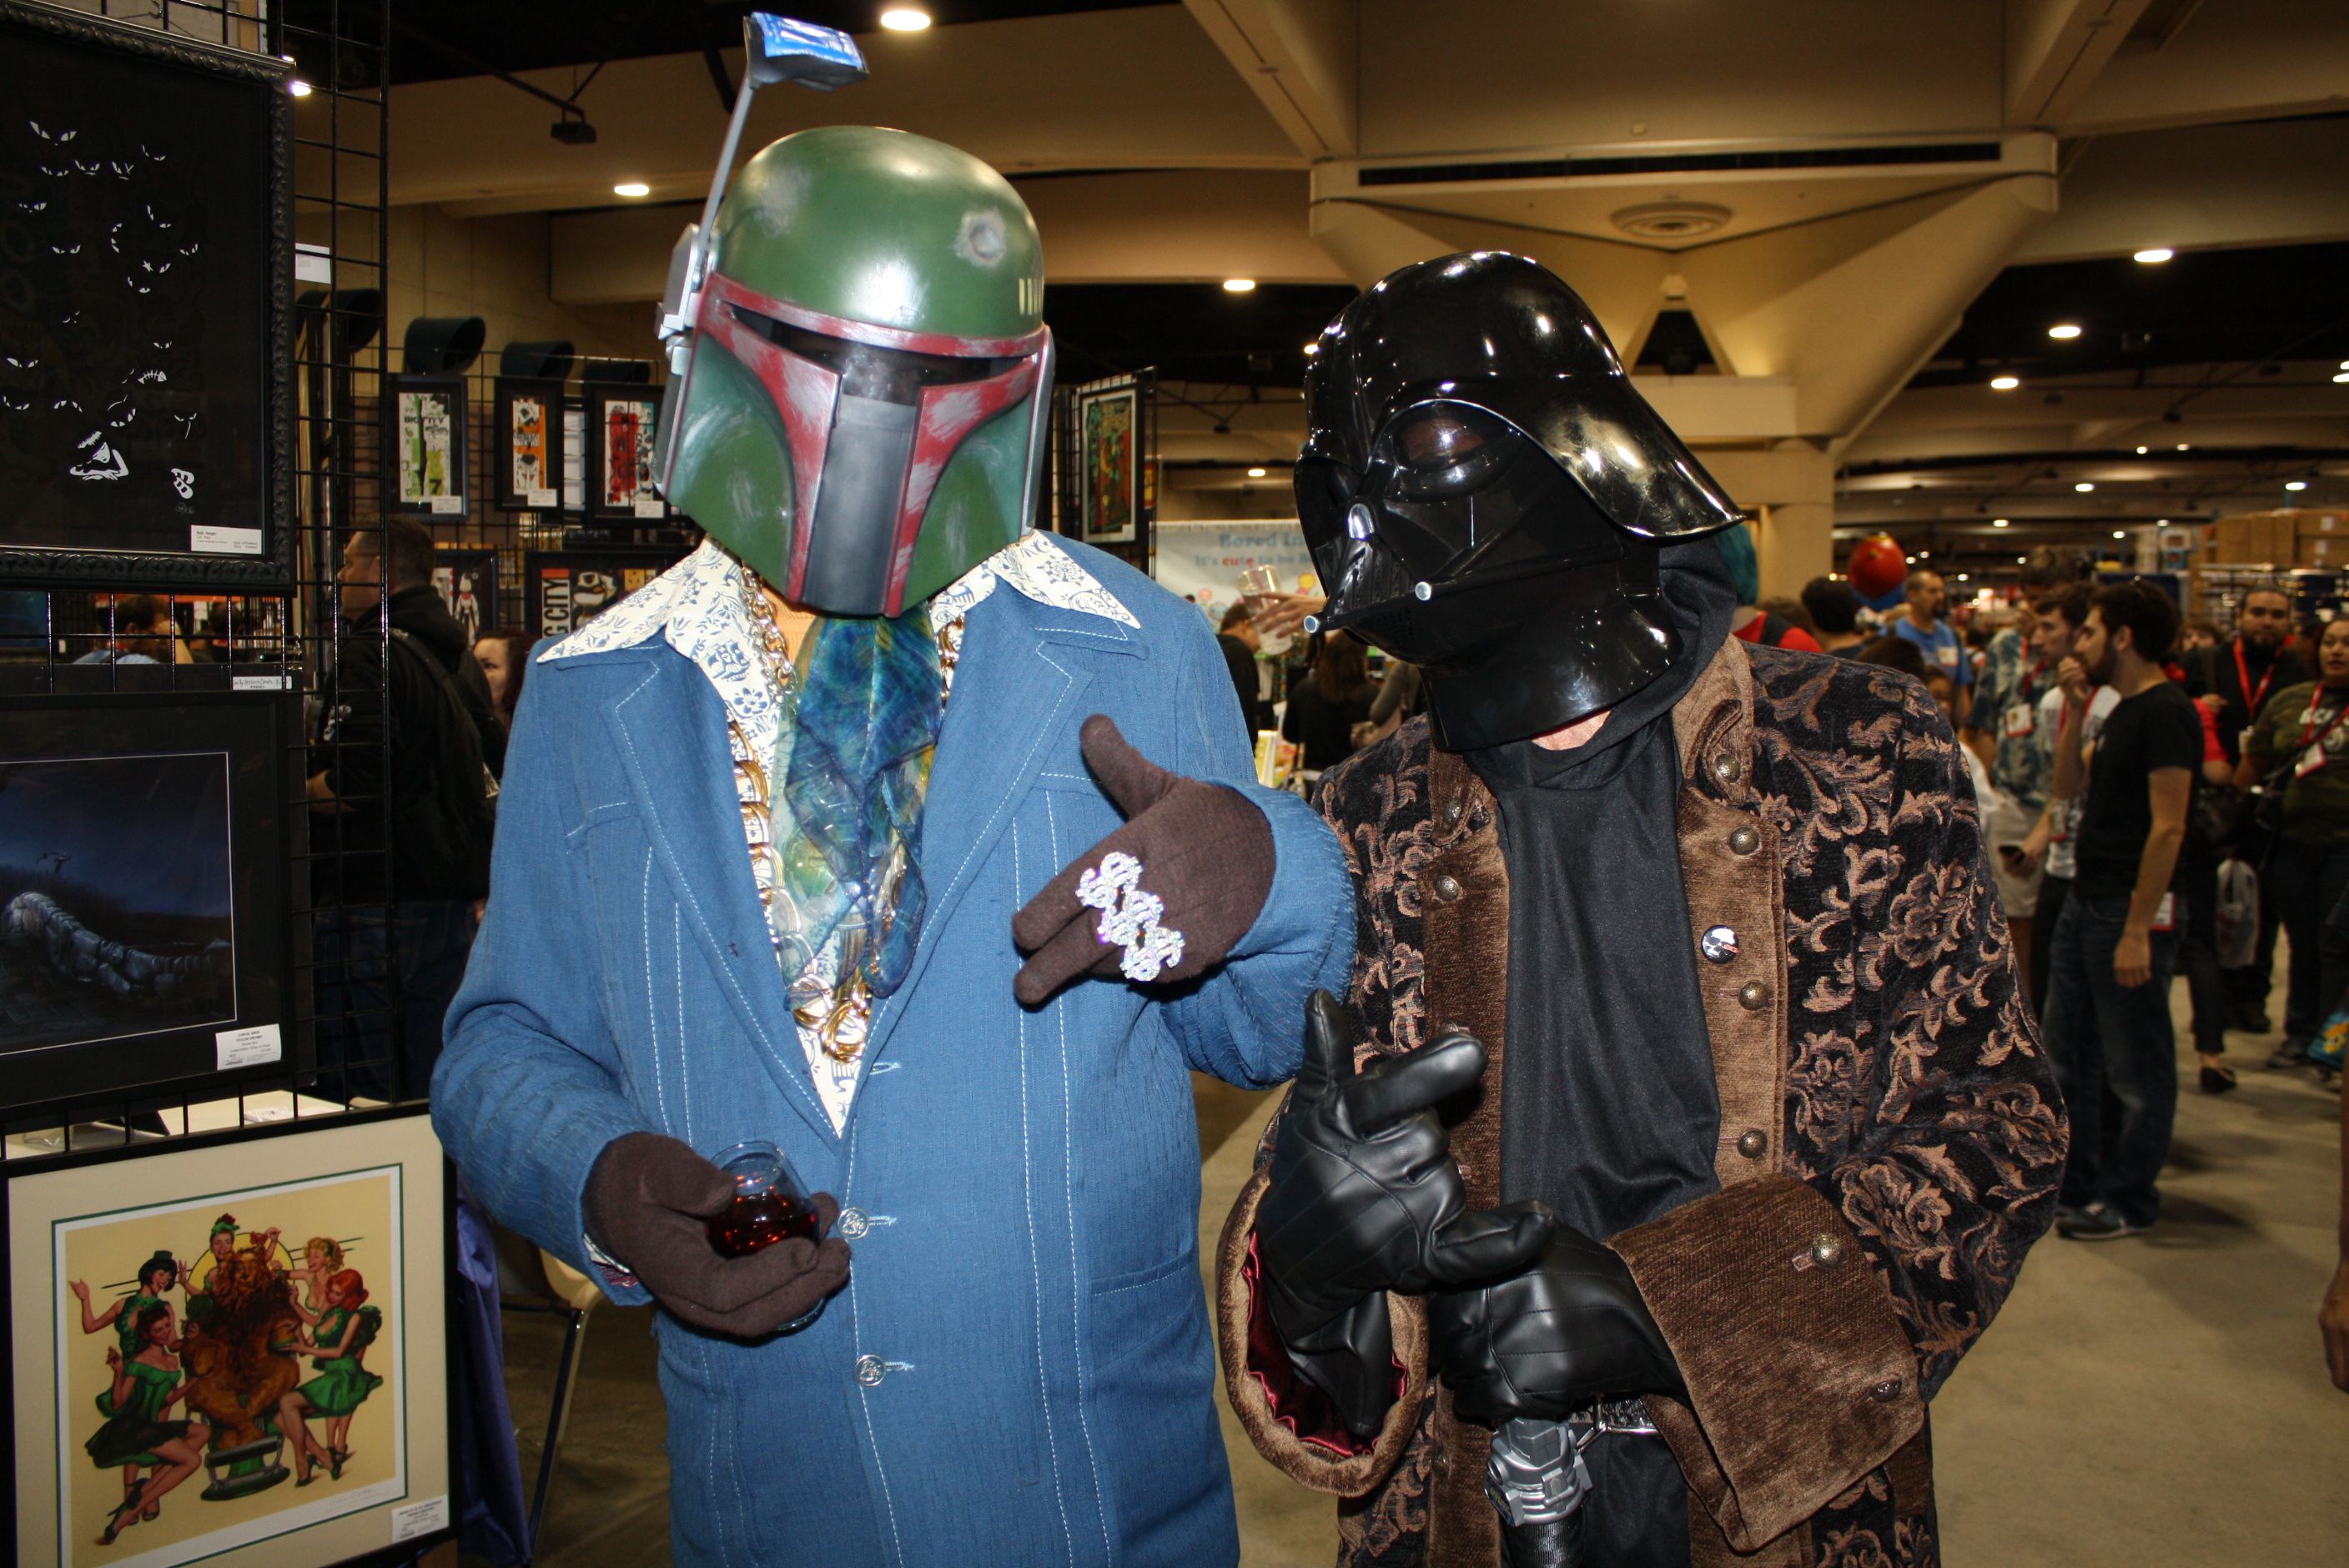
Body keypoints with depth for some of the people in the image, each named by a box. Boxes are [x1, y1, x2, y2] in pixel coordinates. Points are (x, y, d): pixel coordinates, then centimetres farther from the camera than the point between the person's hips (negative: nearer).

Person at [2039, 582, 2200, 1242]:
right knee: (2067, 1051, 16)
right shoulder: (2124, 710, 14)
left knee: (2136, 1067, 3)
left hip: (2133, 908, -10)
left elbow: (2168, 827, -21)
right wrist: (2074, 709, 5)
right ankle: (2072, 1182, 27)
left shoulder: (2165, 712, -16)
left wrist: (2137, 929, -24)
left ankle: (2130, 1200, 14)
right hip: (2086, 900, 10)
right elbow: (2070, 788, 14)